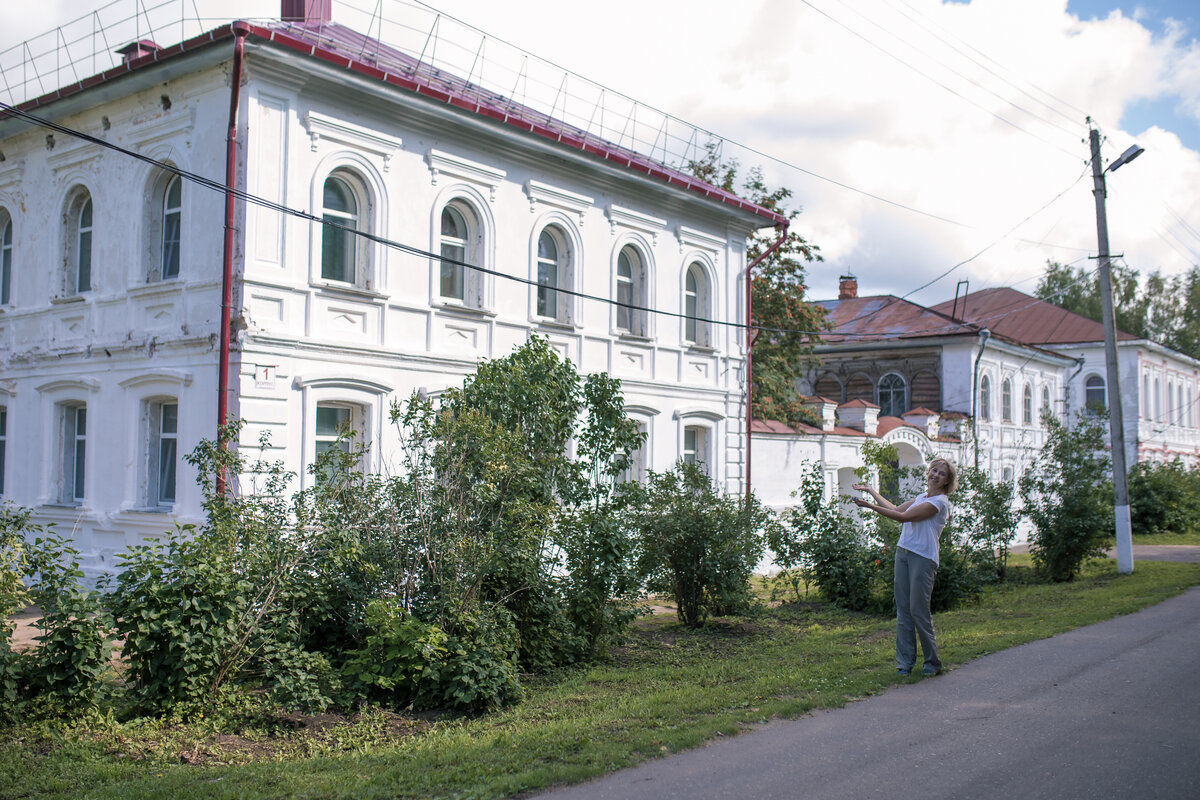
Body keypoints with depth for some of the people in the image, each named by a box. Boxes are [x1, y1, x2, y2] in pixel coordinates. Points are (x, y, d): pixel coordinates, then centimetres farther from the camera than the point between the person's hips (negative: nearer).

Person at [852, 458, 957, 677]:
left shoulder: (940, 502, -9)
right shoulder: (921, 497, 17)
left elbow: (903, 517, -14)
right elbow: (895, 509, 27)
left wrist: (870, 506, -14)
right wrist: (870, 490, 31)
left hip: (923, 558, -8)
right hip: (903, 553, 8)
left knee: (919, 610, -7)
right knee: (903, 609, 6)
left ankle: (932, 662, 8)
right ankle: (905, 661, 12)